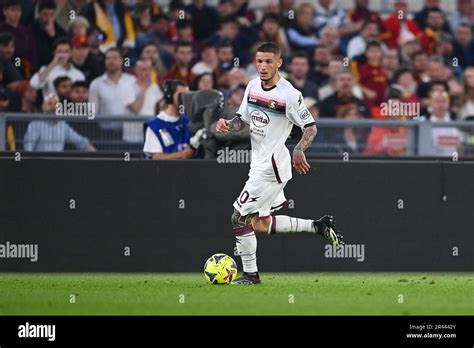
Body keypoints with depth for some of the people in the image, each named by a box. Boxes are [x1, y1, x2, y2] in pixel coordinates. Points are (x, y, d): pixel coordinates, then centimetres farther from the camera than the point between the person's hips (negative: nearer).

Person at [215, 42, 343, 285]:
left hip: (271, 167, -9)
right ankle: (318, 226, 24)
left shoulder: (289, 94, -17)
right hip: (259, 163, 9)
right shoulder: (253, 86, 6)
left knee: (240, 218, -7)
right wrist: (228, 125, -6)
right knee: (261, 224, 16)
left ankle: (250, 274, 5)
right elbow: (243, 118, 16)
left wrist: (299, 150, -29)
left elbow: (310, 126, -12)